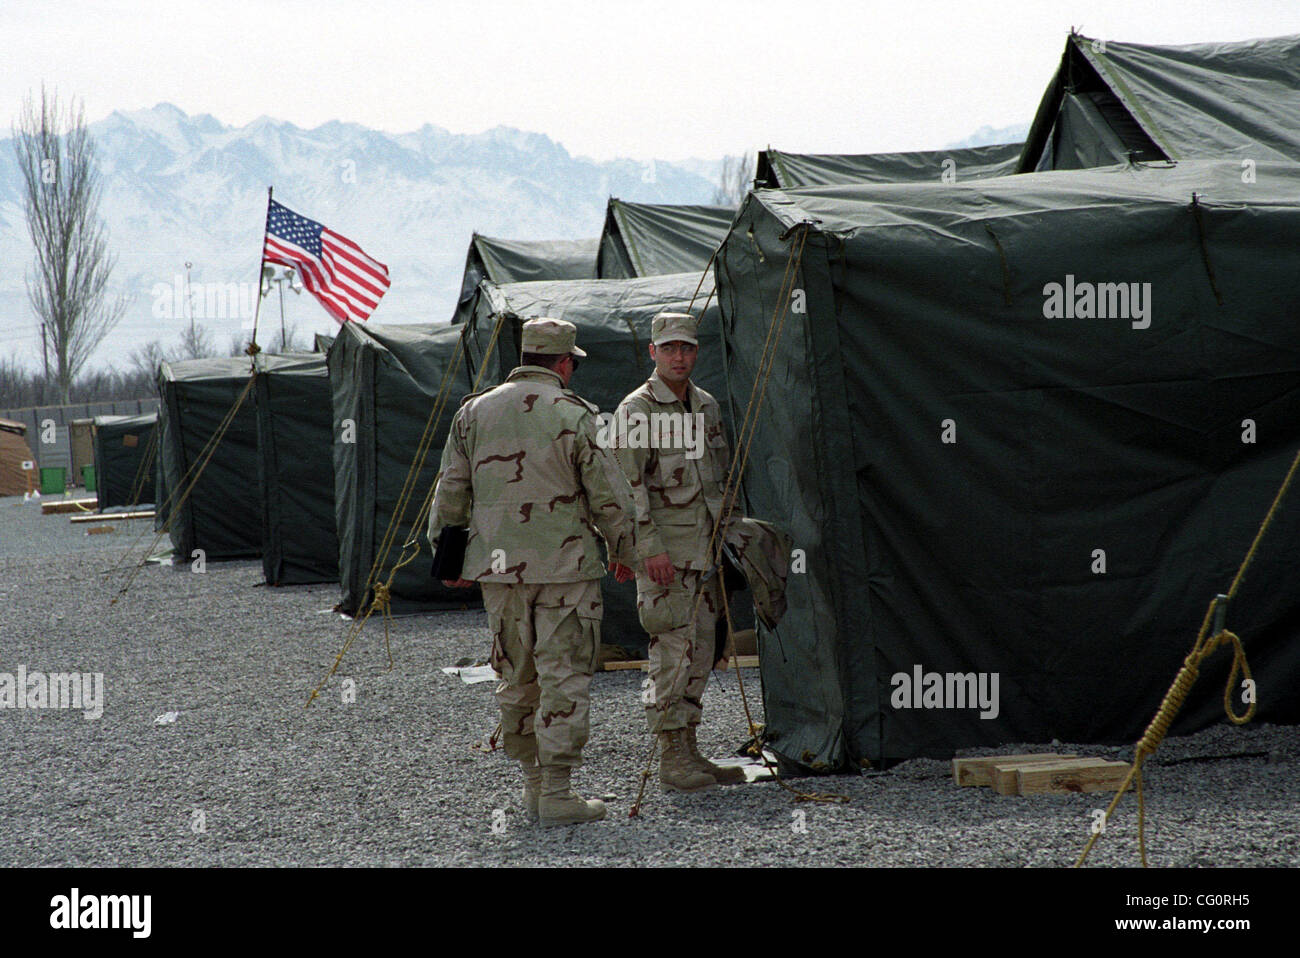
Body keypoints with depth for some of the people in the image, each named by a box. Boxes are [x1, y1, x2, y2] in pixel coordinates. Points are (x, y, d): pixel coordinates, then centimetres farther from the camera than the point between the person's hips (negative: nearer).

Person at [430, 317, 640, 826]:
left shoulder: (474, 411, 6)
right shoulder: (575, 415, -7)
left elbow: (450, 493, 9)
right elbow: (609, 496, -5)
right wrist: (624, 552, 10)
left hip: (498, 566, 5)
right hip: (563, 565, -5)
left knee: (516, 678, 14)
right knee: (563, 678, -1)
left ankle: (534, 782, 21)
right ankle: (556, 793, -3)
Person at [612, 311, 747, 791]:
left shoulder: (707, 406, 14)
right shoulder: (636, 410, -9)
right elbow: (629, 485, -14)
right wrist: (650, 548, -19)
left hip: (705, 548, 8)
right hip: (664, 549, -8)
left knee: (699, 652, 10)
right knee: (673, 651, -9)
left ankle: (690, 752, 16)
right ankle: (672, 761, -5)